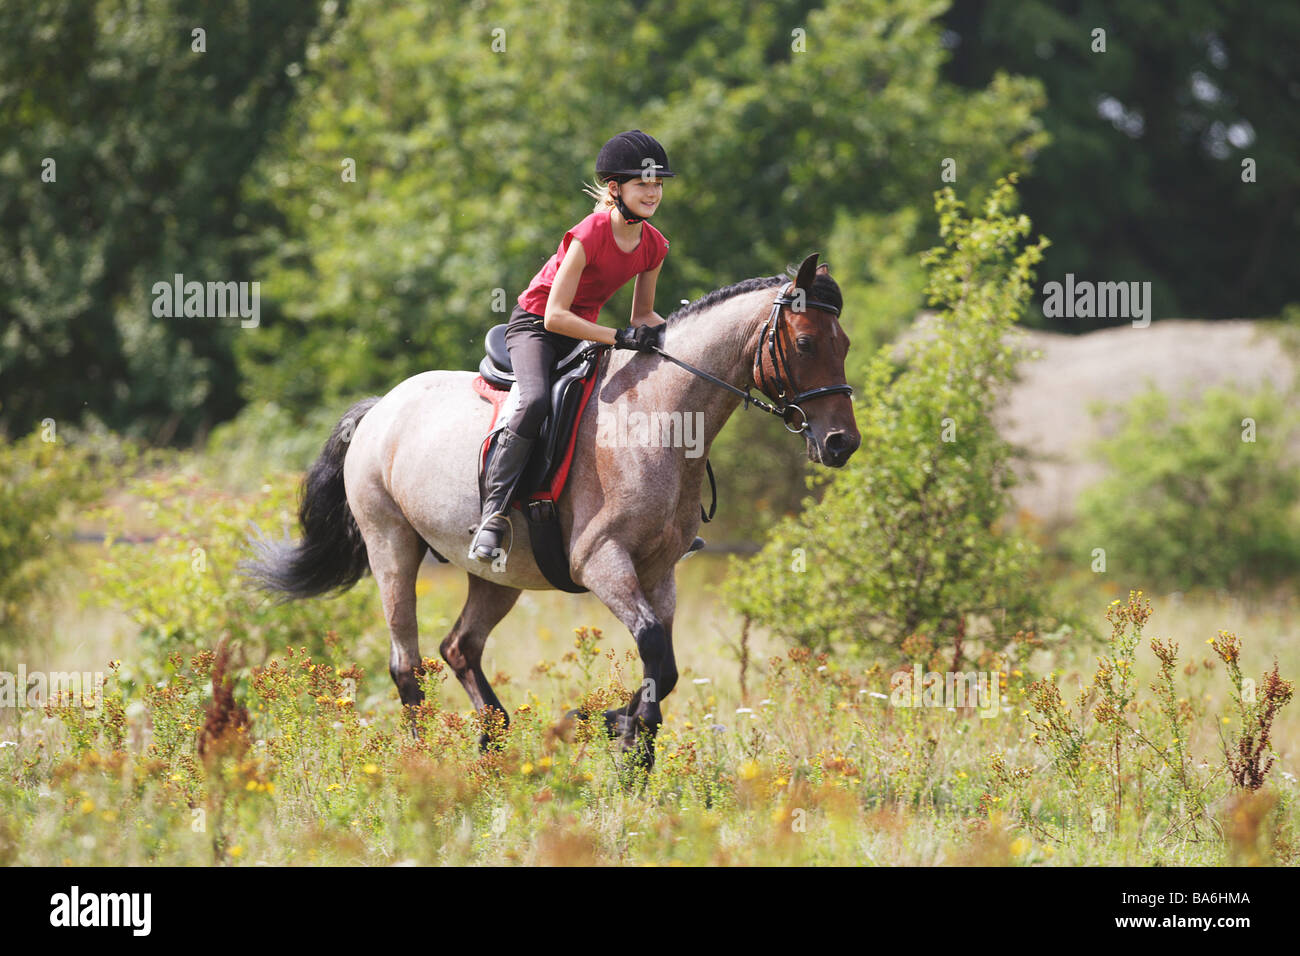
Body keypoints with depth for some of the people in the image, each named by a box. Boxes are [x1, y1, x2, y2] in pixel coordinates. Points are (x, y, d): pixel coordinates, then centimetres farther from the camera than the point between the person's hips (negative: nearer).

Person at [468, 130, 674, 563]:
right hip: (534, 326, -7)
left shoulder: (653, 246, -4)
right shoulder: (589, 236, -25)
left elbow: (642, 315, 9)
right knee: (536, 402, -35)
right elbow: (555, 316, -28)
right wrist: (618, 337, -33)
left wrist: (668, 329, -12)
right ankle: (493, 514, -32)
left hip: (583, 331, 7)